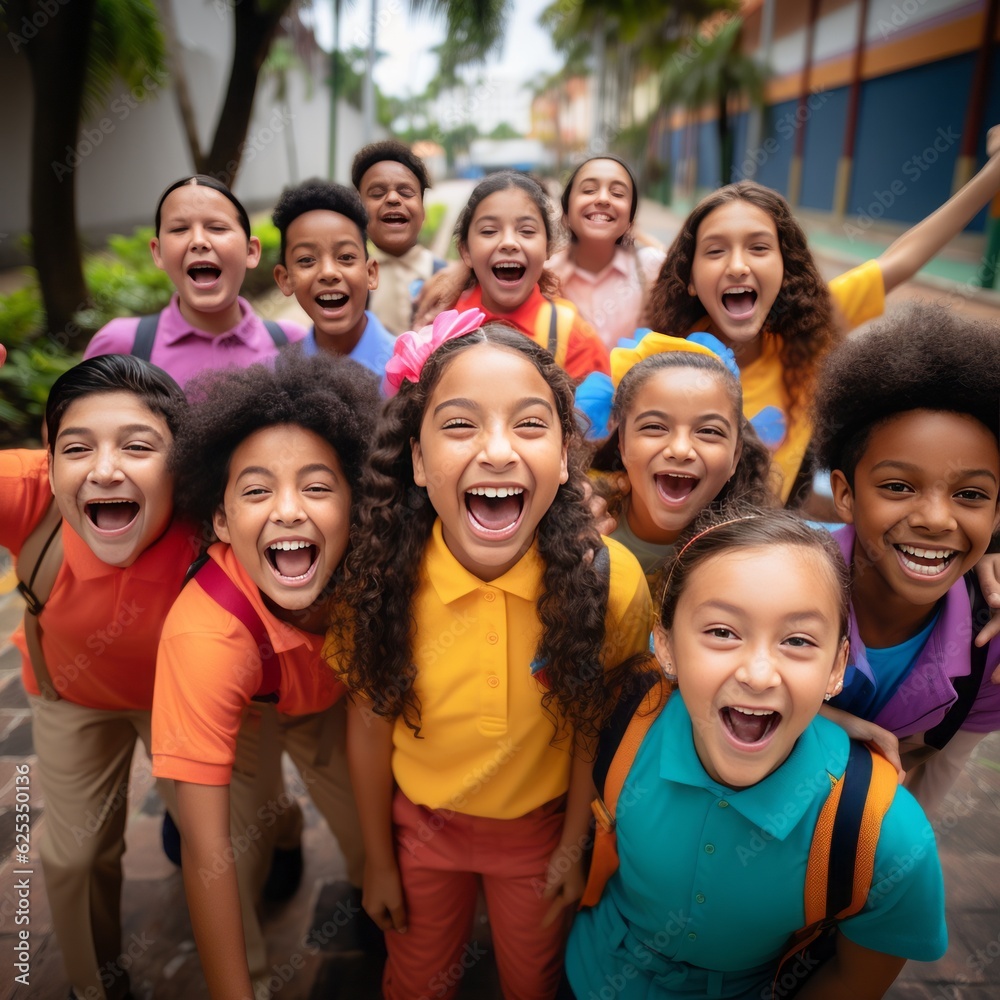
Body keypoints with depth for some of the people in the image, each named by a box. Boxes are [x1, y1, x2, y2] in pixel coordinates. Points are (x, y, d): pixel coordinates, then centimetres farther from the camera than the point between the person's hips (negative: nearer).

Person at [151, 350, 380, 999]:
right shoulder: (204, 635, -42)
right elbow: (206, 849, -38)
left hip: (332, 702, 2)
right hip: (244, 714, -1)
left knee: (371, 836, 0)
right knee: (250, 828, -13)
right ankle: (250, 938, 23)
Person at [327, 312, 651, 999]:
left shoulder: (610, 581, -27)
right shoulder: (381, 578, -25)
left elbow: (591, 723, -11)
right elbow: (370, 726, -11)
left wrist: (574, 848, 0)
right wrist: (378, 861, 0)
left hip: (541, 826, 0)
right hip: (420, 825, 1)